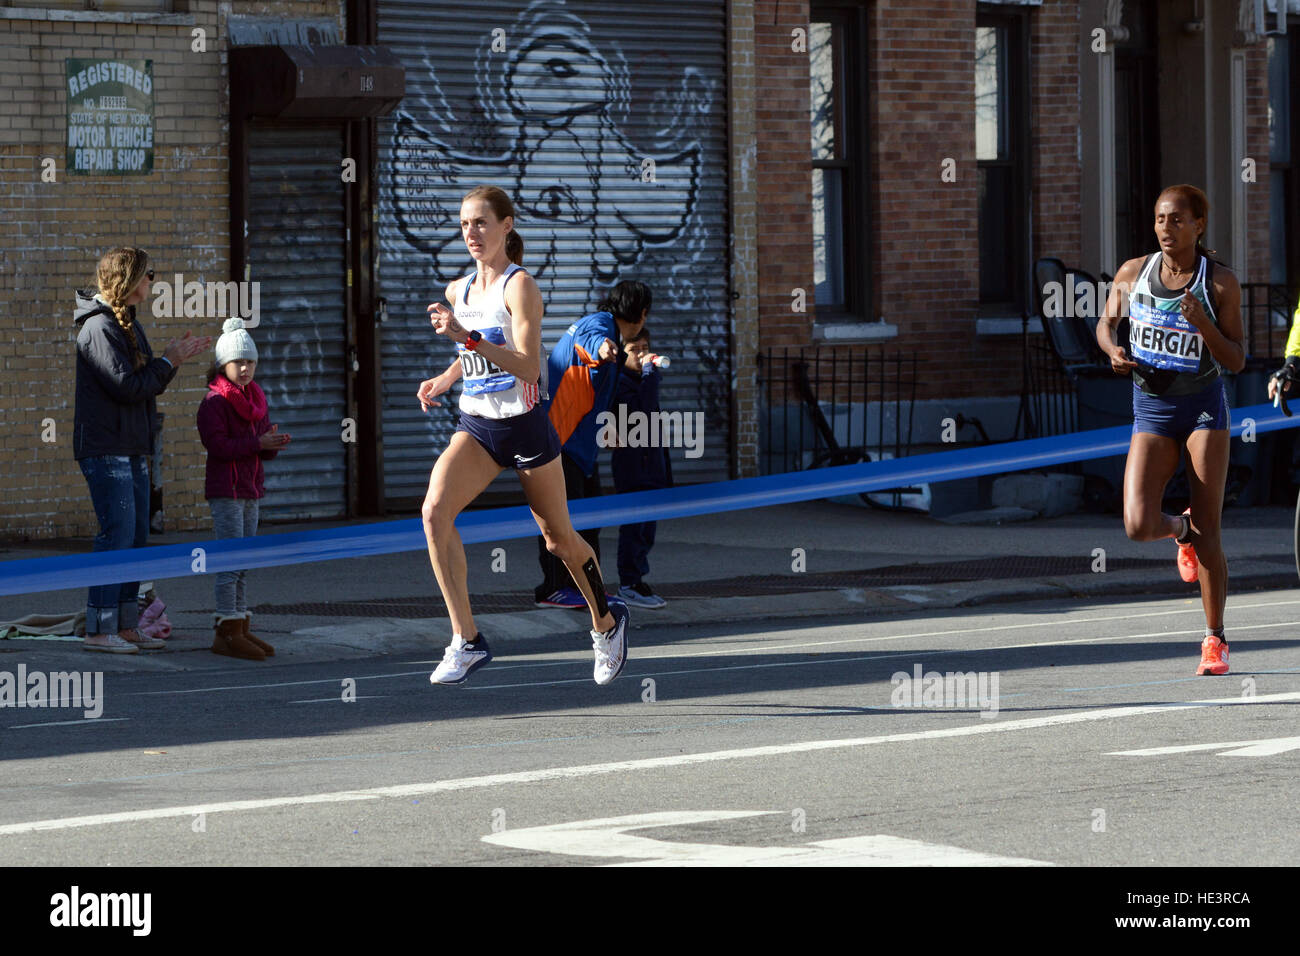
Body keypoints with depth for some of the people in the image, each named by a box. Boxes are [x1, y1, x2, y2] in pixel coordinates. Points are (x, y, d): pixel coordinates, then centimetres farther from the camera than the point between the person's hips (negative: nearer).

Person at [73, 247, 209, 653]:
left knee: (136, 536, 10)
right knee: (117, 533, -11)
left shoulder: (128, 325, 18)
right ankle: (99, 629, -9)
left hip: (132, 448, 10)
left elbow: (148, 385, 18)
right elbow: (127, 387, -20)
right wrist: (168, 361, -9)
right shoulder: (99, 327, -14)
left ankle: (125, 625, 15)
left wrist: (174, 358, 5)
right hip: (105, 448, -10)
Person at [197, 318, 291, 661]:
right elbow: (218, 445, -20)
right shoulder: (214, 401, -9)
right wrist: (258, 443, -24)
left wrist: (274, 443, -9)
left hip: (250, 490, 8)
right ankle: (227, 631, -10)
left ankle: (241, 629, 14)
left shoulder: (255, 399, 15)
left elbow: (264, 451, 14)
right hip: (225, 490, -8)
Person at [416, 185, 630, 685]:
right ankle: (466, 639, -20)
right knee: (435, 511, -21)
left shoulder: (520, 287, -13)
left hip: (524, 424, -5)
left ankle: (606, 622, 38)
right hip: (475, 426, 5)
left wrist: (468, 338, -34)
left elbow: (529, 367, -25)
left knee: (559, 538, 10)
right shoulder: (459, 291, 8)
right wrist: (445, 379, 9)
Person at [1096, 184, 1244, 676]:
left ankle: (1214, 641, 10)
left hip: (1203, 406, -2)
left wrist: (1204, 325, -21)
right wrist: (1114, 351, -6)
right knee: (1138, 525, -15)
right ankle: (1181, 529, 23)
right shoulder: (1132, 272, 0)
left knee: (1207, 534, -4)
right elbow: (1106, 323, 16)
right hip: (1151, 411, 2)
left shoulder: (1221, 282, -7)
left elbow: (1236, 362, -5)